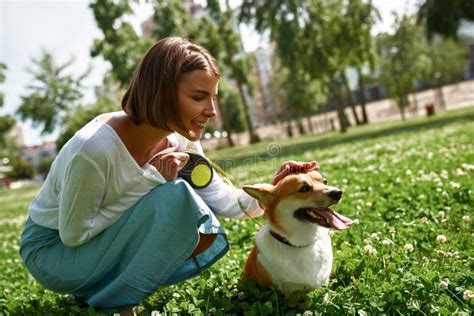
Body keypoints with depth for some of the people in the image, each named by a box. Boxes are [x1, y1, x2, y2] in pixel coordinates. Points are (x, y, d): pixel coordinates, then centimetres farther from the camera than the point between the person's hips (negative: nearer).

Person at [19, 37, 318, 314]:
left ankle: (103, 285, 4)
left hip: (106, 240, 7)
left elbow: (220, 196, -4)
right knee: (174, 197, -27)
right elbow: (74, 234, -23)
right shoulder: (95, 148, -33)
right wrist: (152, 178, -27)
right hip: (53, 249, -7)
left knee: (208, 236, -7)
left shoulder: (179, 138, -11)